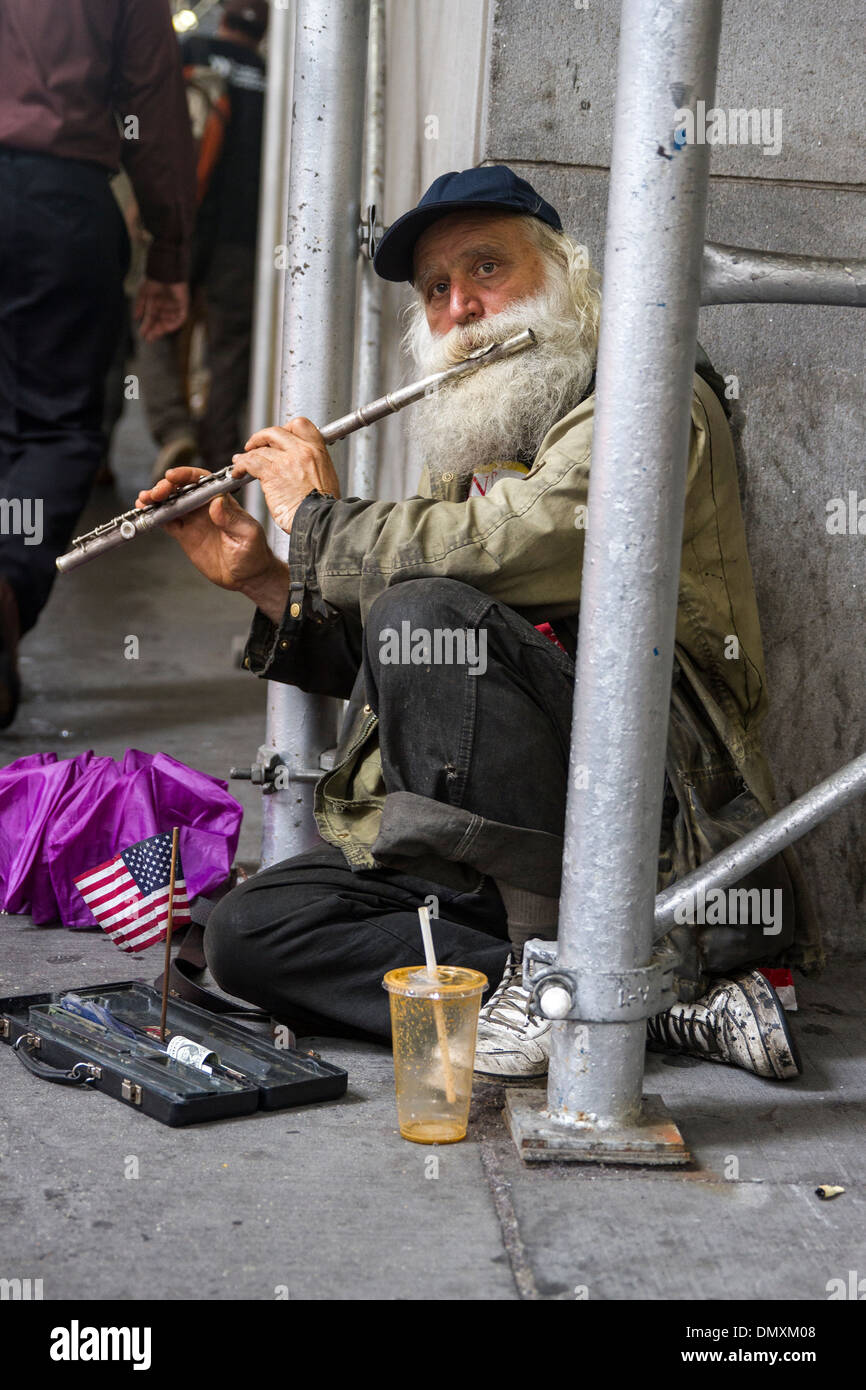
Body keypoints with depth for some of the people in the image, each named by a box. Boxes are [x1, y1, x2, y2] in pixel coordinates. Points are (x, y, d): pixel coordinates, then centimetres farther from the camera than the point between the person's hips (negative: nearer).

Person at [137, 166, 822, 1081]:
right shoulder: (467, 449, 22)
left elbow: (500, 548, -24)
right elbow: (387, 670, 24)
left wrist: (320, 519, -7)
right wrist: (262, 581, 10)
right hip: (480, 853, 9)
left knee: (426, 614, -27)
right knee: (249, 932, -10)